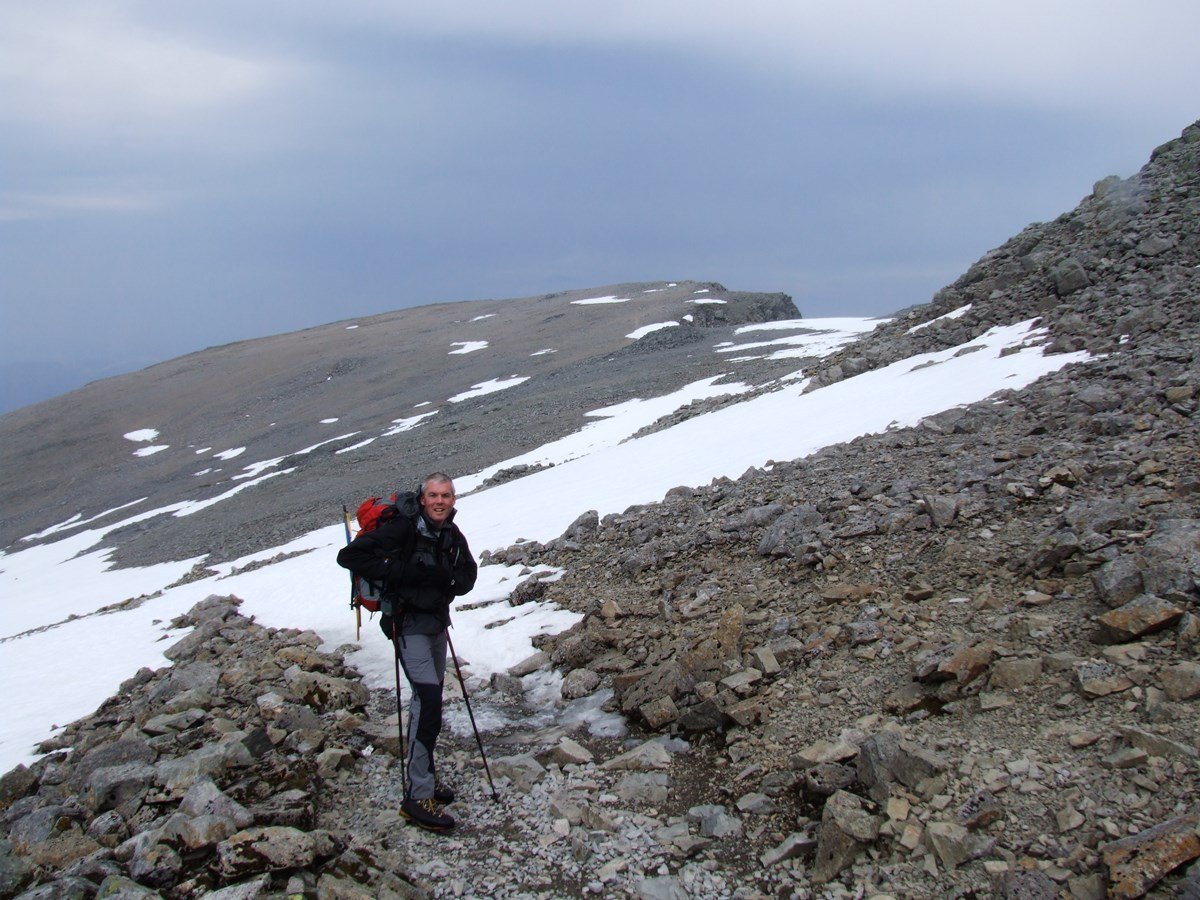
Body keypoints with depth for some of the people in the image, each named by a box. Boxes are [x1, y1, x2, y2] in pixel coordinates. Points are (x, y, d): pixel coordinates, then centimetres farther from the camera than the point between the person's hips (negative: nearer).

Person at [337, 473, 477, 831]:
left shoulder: (452, 535, 4)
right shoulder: (402, 529, -17)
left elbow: (468, 572, 17)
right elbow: (349, 556, -20)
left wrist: (451, 581, -6)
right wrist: (397, 571, -26)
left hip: (436, 623, 8)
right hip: (409, 623, -8)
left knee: (430, 700, 16)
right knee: (427, 701, -17)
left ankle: (425, 776, 32)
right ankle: (418, 795, -13)